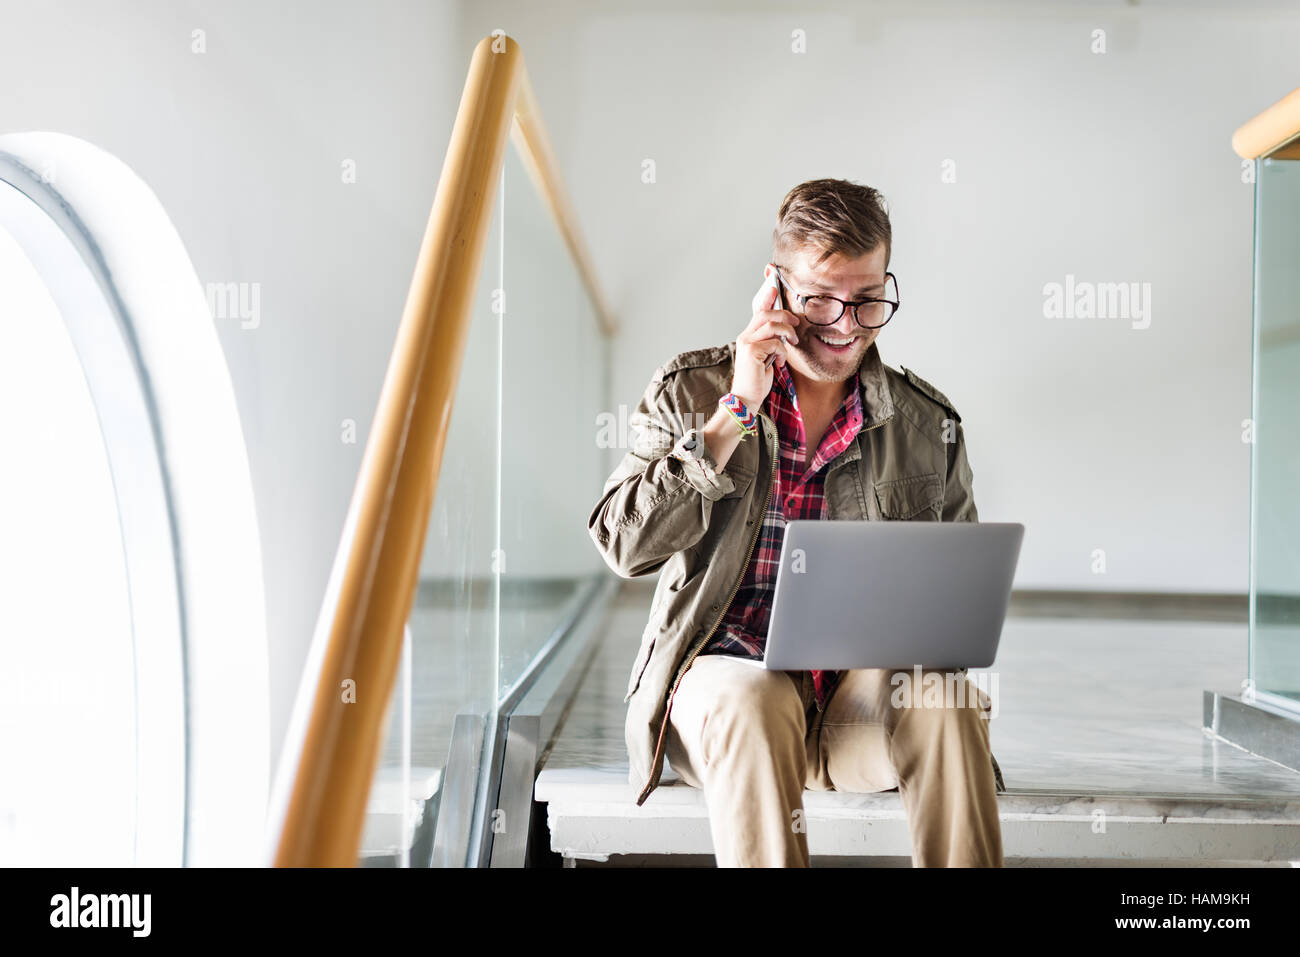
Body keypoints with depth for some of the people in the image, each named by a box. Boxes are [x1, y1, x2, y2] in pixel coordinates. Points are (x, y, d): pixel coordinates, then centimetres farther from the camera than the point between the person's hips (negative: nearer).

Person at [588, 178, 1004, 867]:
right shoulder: (689, 391, 4)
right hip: (726, 669, -1)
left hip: (865, 686, 2)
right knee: (751, 703, -35)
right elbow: (624, 545, -9)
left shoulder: (928, 422, 9)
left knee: (943, 706, -30)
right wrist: (735, 415, -13)